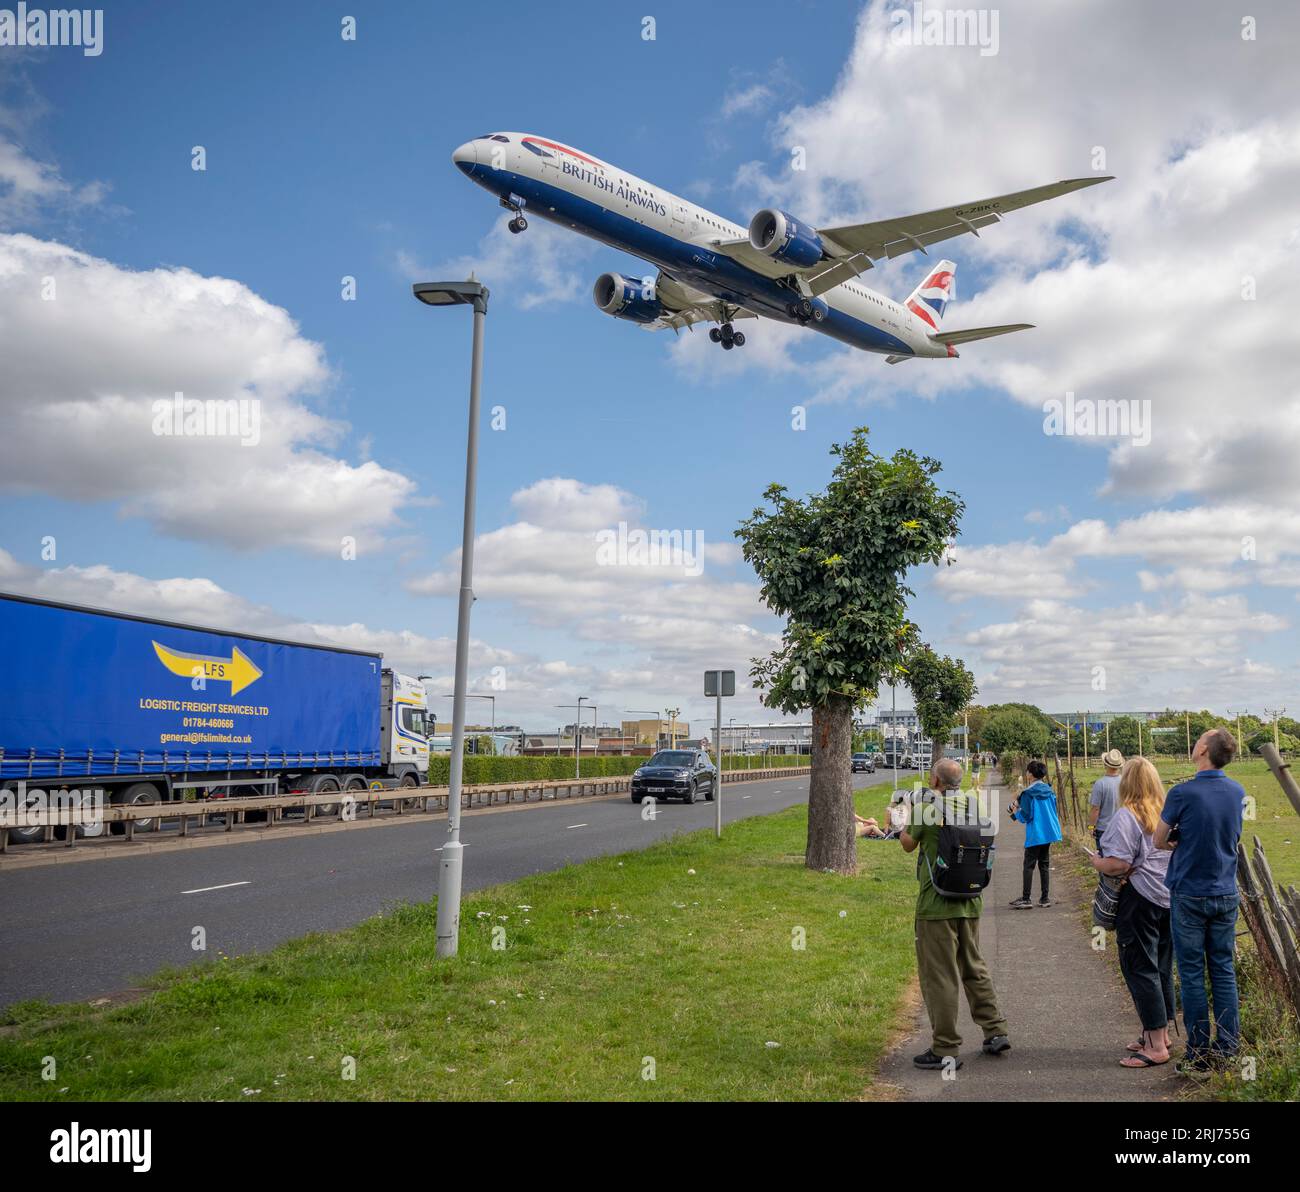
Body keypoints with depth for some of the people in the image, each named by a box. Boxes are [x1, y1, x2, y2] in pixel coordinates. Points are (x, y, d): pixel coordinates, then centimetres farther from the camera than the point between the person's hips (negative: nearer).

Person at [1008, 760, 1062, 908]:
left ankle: (1026, 899, -2)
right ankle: (1045, 898, 14)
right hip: (1049, 833, 6)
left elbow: (1026, 816, -15)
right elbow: (1054, 811, 15)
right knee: (1044, 865, 12)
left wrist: (1016, 812, 5)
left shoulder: (1028, 793, -14)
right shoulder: (1050, 791, 5)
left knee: (1029, 866, -1)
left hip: (1035, 836, -6)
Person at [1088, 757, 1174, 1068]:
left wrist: (1096, 862, -4)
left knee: (1140, 969, -1)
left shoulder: (1126, 816, -16)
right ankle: (1161, 1033, 28)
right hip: (1169, 898, 8)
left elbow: (1118, 864, -22)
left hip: (1140, 900, -8)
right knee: (1162, 968, 17)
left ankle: (1156, 1046, 2)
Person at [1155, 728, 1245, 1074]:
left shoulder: (1183, 793, -17)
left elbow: (1159, 842, -7)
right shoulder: (1238, 792, 0)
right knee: (1224, 970, 12)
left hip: (1190, 895, -5)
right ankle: (1228, 1048, 17)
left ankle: (1200, 1053, 9)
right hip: (1226, 894, 5)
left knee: (1192, 974, 4)